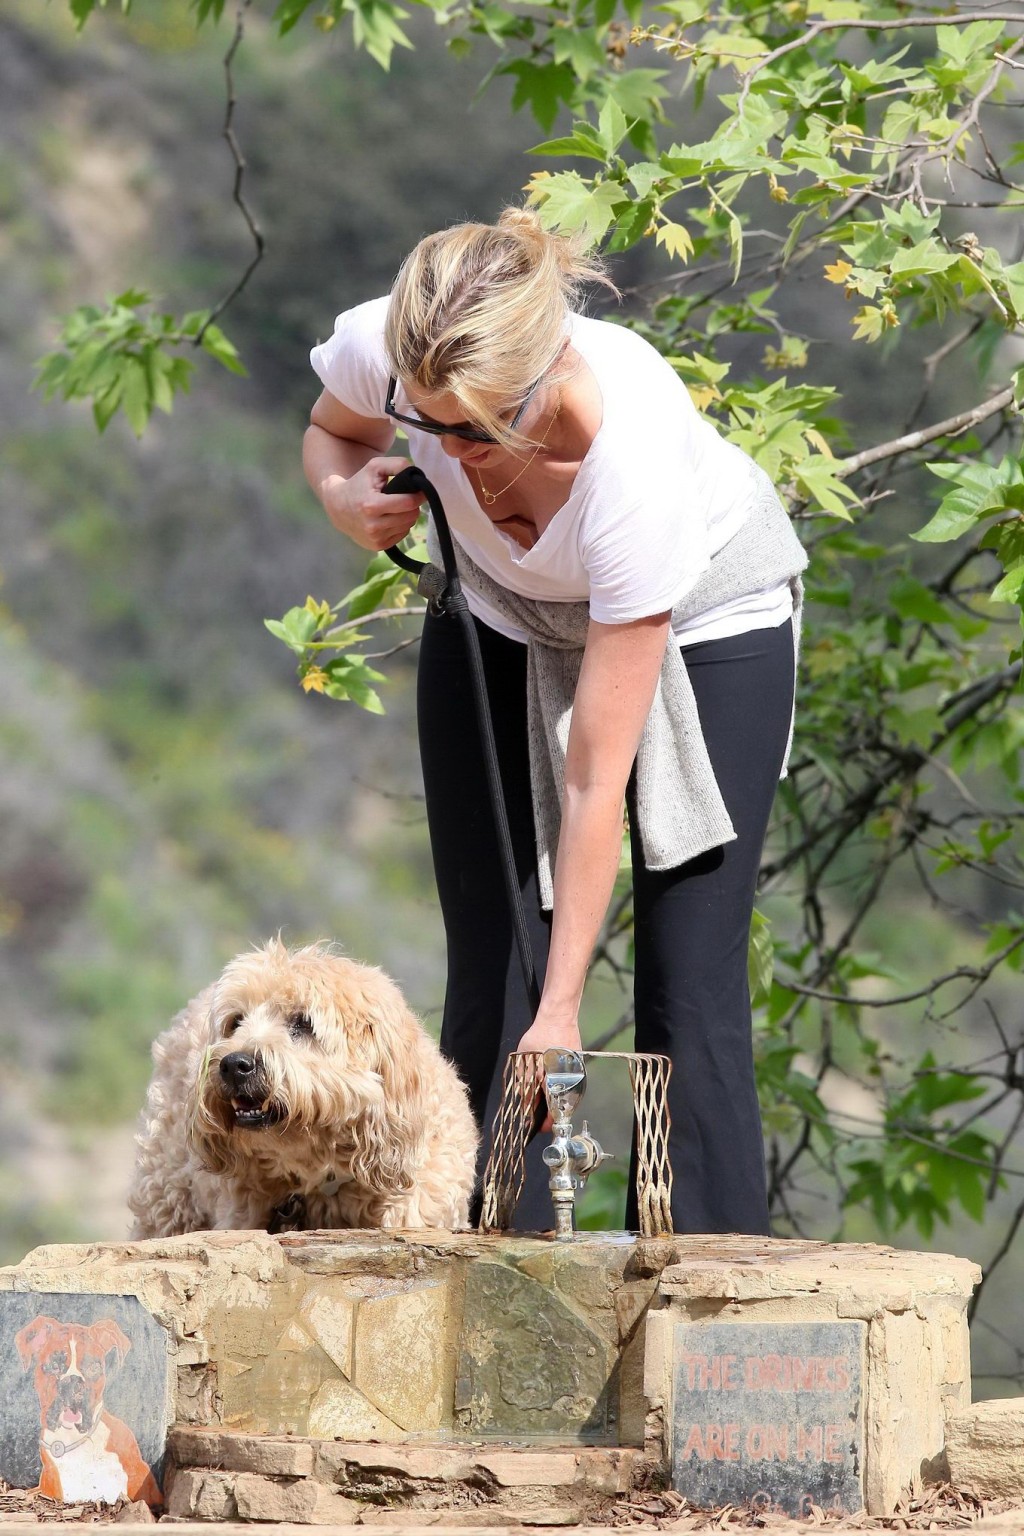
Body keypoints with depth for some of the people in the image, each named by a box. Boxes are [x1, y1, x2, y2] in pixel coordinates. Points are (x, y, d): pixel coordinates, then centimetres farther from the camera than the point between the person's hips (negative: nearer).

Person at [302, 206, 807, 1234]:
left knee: (690, 988, -12)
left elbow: (595, 777, -35)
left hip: (700, 620, -4)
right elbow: (335, 432, -1)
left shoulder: (637, 456, -42)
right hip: (504, 613, 4)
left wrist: (561, 1010, -32)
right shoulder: (377, 348, -32)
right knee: (488, 977, -3)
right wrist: (346, 492, -26)